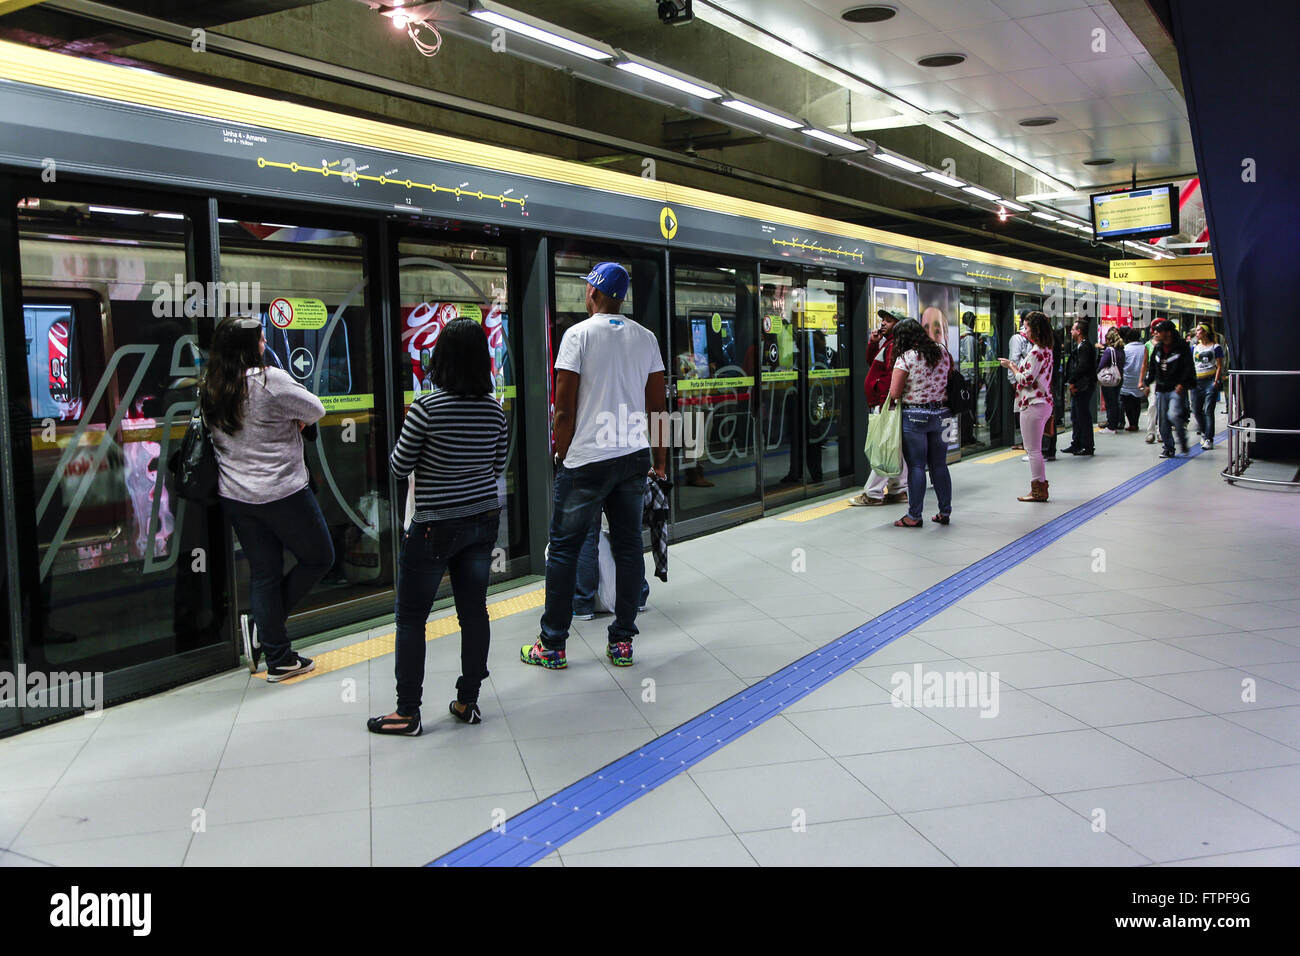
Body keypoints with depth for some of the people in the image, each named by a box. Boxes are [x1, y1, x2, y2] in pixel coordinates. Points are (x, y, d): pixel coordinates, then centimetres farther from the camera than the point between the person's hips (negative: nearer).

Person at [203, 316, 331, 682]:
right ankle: (261, 625, 6)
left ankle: (278, 658, 15)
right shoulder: (269, 381, -16)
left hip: (235, 496, 7)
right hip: (282, 493, -7)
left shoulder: (210, 390, 6)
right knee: (319, 557, 12)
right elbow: (315, 410, -8)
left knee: (264, 572, 12)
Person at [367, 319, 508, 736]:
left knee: (411, 618, 5)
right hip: (484, 519, 6)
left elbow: (399, 466, -8)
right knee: (474, 610, 12)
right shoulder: (494, 408, -1)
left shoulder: (427, 408, -17)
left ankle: (407, 712, 10)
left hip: (435, 526, -5)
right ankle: (468, 702, 22)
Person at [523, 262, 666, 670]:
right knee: (628, 545, 9)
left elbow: (565, 408, -8)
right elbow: (657, 406, 9)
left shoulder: (579, 334, -6)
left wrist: (562, 456, 1)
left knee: (563, 548, 3)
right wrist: (660, 457, 17)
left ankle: (552, 646, 8)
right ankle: (622, 642, 12)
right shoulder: (646, 337, 8)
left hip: (587, 458, -5)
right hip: (634, 455, 5)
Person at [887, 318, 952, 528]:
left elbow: (894, 394, -13)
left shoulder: (905, 358, -12)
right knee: (939, 465, 13)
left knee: (916, 466, 0)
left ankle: (914, 516, 5)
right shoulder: (942, 352, 5)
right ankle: (945, 512, 18)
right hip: (941, 415, 5)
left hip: (914, 417, -5)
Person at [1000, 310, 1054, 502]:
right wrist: (1014, 366, 15)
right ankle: (1041, 488, 21)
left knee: (1033, 449, -3)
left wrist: (1010, 366, -6)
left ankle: (1038, 491, 1)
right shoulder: (1046, 350, 13)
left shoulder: (1036, 352, -17)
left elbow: (1026, 380, -18)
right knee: (1035, 449, 17)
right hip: (1043, 402, 10)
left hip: (1033, 405, -10)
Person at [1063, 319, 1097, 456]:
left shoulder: (1085, 347, -14)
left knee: (1083, 416, -5)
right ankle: (1076, 444, 23)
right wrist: (1070, 382, 6)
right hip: (1077, 388, 10)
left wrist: (1072, 382, -14)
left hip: (1083, 387, -10)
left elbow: (1082, 367, -21)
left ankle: (1088, 446, 1)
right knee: (1076, 417, 15)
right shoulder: (1078, 346, 16)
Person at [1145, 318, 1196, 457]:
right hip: (1161, 390, 6)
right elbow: (1152, 367, 21)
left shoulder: (1182, 347, -6)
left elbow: (1189, 367, -9)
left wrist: (1182, 384, -18)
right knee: (1163, 421, 5)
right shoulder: (1157, 348, 11)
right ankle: (1168, 448, 16)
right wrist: (1148, 383, 15)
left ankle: (1182, 440, 2)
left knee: (1173, 415, -22)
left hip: (1177, 389, -6)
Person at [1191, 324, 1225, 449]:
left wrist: (1216, 381, -13)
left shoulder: (1216, 347, 1)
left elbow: (1219, 366, -3)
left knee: (1208, 410, -9)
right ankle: (1204, 432, 29)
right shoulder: (1195, 348, 15)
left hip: (1210, 381, -5)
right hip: (1196, 381, 5)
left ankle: (1209, 439, -8)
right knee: (1196, 410, 7)